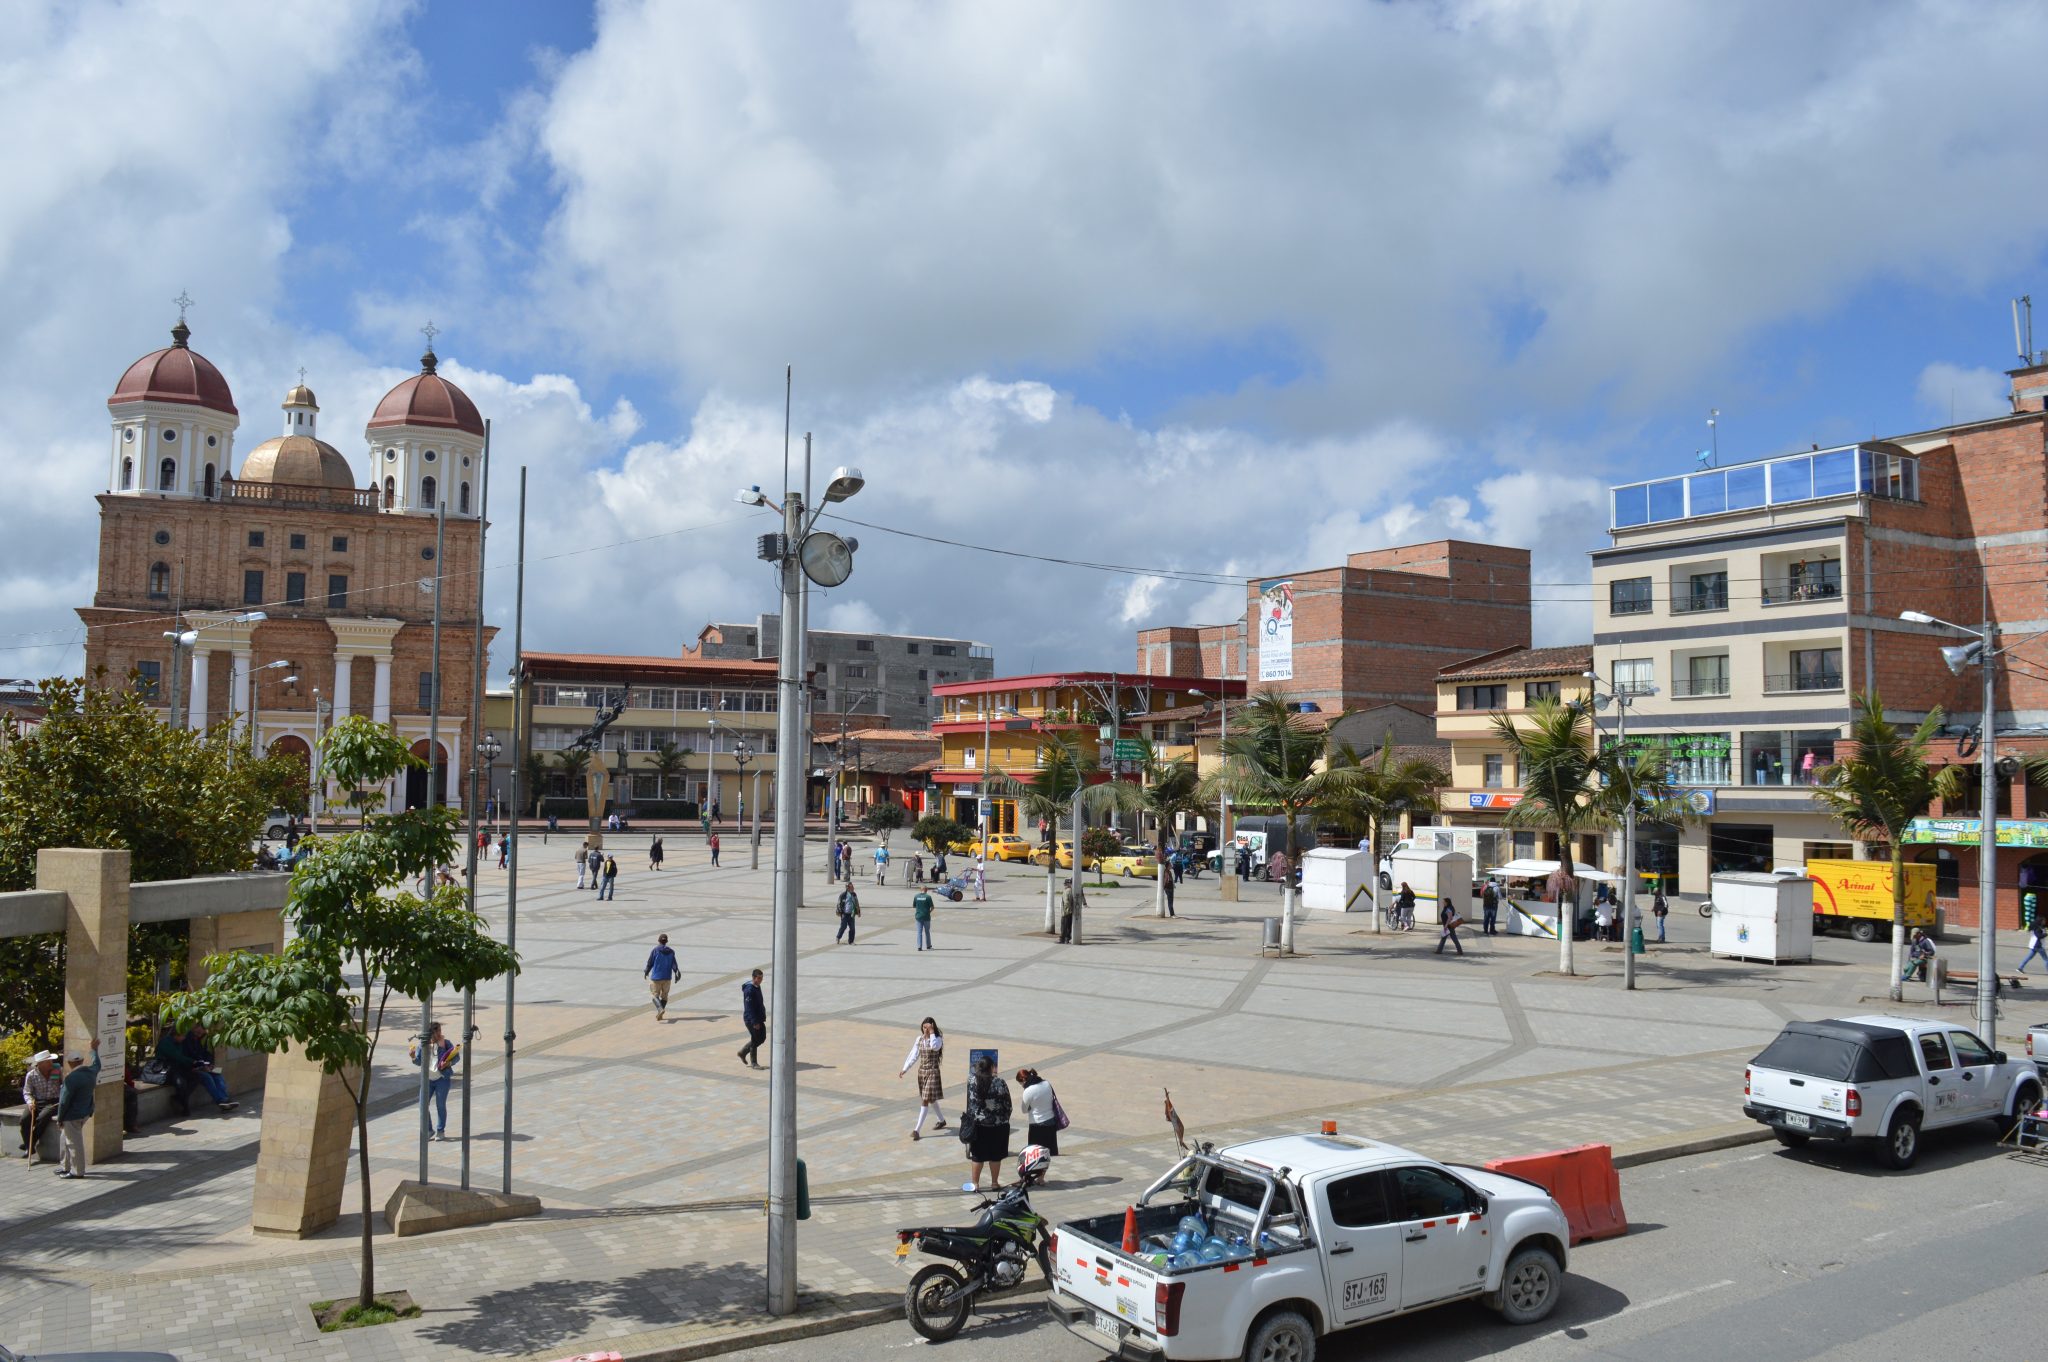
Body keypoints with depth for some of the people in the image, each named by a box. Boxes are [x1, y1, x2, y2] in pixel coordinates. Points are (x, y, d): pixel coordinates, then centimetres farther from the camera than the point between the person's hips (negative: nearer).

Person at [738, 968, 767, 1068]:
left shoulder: (757, 987, 10)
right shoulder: (749, 990, -20)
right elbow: (749, 1007, -23)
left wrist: (763, 1017, 20)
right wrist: (754, 1022, -24)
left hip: (759, 1018, 9)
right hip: (751, 1019, -9)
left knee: (762, 1037, 12)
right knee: (755, 1040, -3)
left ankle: (743, 1052, 26)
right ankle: (753, 1063, 9)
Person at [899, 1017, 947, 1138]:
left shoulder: (937, 1039, -12)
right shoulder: (919, 1039, 3)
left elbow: (935, 1047, -36)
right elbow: (913, 1055, 3)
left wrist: (932, 1033, -29)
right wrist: (905, 1069, -4)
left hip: (932, 1072, -6)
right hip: (922, 1071, 6)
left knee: (925, 1101, -9)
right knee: (930, 1099, 18)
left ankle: (917, 1130, -10)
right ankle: (942, 1120, 39)